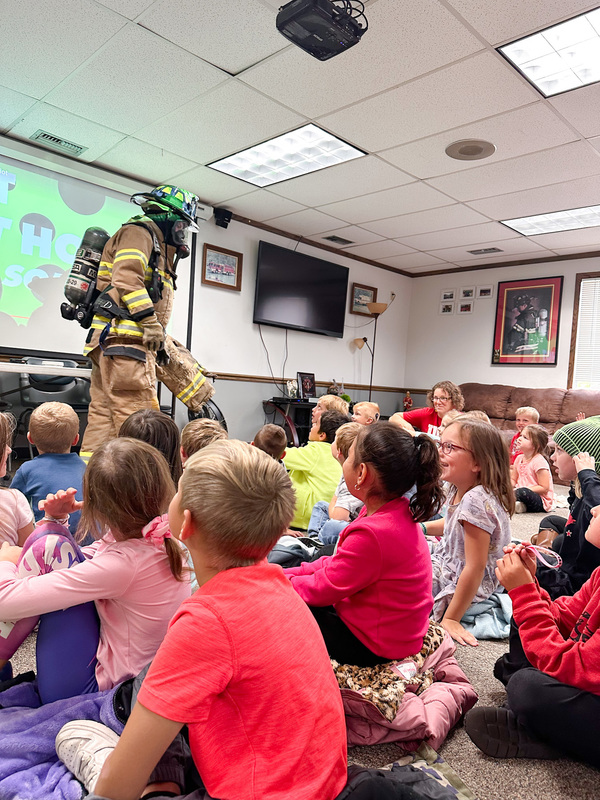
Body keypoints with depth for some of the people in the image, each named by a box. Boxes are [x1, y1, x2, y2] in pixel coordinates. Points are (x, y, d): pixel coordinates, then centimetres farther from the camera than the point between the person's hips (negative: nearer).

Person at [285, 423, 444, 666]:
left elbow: (322, 589, -21)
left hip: (374, 647, -9)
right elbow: (336, 565, 5)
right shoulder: (398, 513, -3)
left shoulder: (371, 534, -34)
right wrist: (283, 574, 1)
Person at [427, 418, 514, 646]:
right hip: (447, 564, 9)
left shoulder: (476, 501, -30)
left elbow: (475, 568, -28)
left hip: (457, 586, -9)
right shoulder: (459, 490, -1)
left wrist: (450, 619, -24)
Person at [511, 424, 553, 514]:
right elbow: (513, 479, 16)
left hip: (541, 501, -8)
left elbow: (544, 488, -18)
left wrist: (525, 489, -23)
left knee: (523, 492, -38)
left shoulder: (539, 461, -16)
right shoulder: (519, 458, 9)